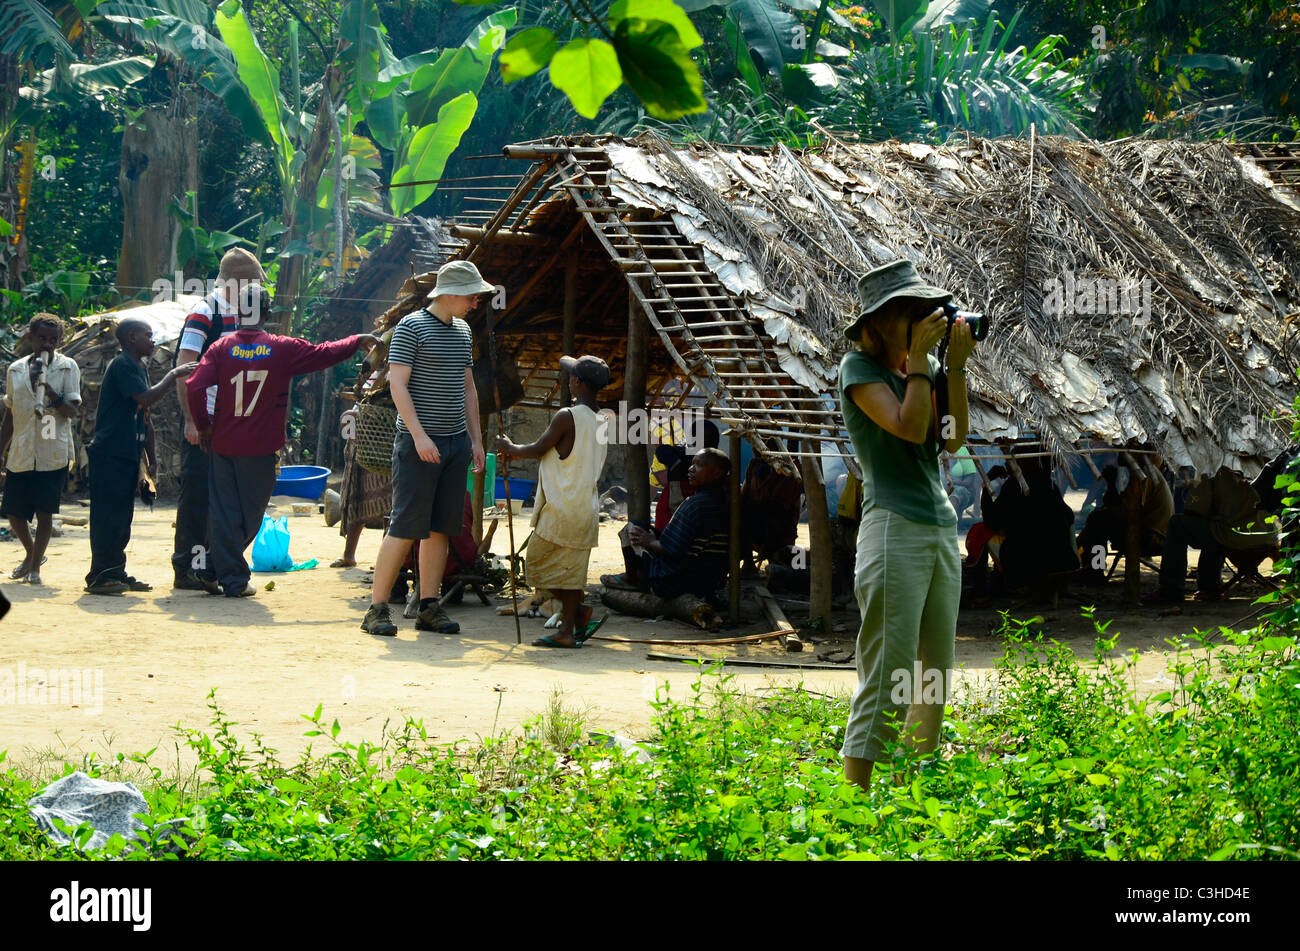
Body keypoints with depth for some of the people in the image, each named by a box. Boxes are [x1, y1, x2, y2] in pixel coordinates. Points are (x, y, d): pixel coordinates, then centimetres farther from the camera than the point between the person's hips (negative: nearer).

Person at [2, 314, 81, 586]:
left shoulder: (67, 367, 1)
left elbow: (73, 410, -7)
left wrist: (51, 394, -24)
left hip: (53, 453, -3)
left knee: (44, 511, -3)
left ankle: (35, 566, 11)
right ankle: (32, 554, 31)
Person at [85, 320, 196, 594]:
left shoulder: (138, 368, 19)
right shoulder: (121, 365, -11)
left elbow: (145, 419, 23)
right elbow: (146, 397, -23)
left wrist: (151, 457, 21)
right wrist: (173, 375, -13)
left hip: (129, 455, 10)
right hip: (110, 455, -10)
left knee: (122, 517, 11)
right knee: (108, 516, -9)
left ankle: (116, 573, 16)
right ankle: (100, 576, -8)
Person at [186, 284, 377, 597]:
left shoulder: (222, 348, -3)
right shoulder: (283, 348, -6)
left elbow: (195, 386, -12)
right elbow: (324, 354, 5)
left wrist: (203, 426, 2)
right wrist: (358, 340, 21)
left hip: (223, 443, 1)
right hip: (260, 448, -1)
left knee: (223, 512, 7)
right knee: (251, 513, 10)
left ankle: (231, 578, 5)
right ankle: (234, 578, 11)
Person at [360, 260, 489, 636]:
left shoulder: (463, 331, 16)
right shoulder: (411, 327, -7)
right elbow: (398, 385, -11)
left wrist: (476, 439, 18)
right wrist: (419, 435, -19)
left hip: (456, 441, 7)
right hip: (418, 442, -7)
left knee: (441, 528, 5)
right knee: (405, 527, -9)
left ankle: (429, 607, 9)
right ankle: (377, 609, -5)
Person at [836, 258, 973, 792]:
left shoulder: (924, 369, 15)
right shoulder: (858, 366, -4)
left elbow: (953, 440, 5)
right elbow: (909, 427, -17)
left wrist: (956, 365, 0)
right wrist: (919, 357, -12)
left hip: (943, 532, 8)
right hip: (895, 529, -8)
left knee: (934, 682, 11)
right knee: (885, 685, -12)